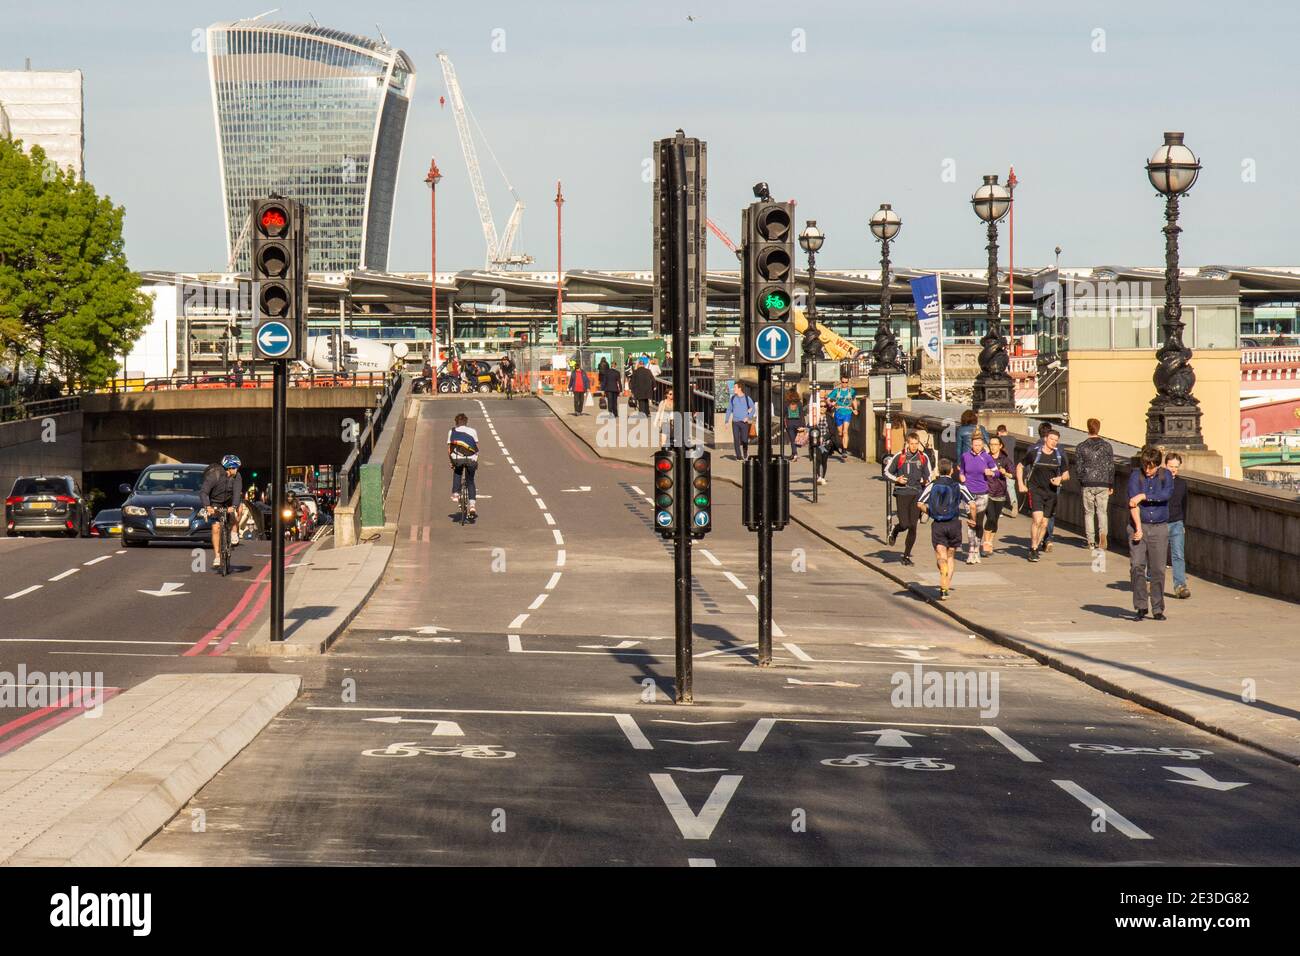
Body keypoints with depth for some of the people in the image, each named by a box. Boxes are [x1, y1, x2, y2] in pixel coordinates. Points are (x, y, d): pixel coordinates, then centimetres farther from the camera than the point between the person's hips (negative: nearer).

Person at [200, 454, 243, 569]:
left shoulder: (236, 477, -18)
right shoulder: (213, 476, -29)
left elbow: (237, 492, -29)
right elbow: (203, 492, -35)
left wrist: (233, 506, -47)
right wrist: (207, 507, -51)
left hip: (228, 502, 3)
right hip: (215, 504, -3)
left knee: (239, 509, -27)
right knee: (216, 529, -13)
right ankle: (217, 557, -7)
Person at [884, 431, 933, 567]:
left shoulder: (923, 458, 6)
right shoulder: (899, 457, 0)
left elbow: (928, 475, 16)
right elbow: (887, 472, 7)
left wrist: (927, 482, -6)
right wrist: (896, 479, -10)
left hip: (917, 494, 2)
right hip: (902, 493, -2)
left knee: (913, 526, 0)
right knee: (904, 524, -10)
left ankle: (907, 555, 12)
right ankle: (894, 531, 27)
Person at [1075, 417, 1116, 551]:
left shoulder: (1081, 447, -1)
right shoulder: (1106, 446, 1)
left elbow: (1078, 466, 0)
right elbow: (1111, 466, 3)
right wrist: (1111, 485, 10)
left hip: (1087, 485, 0)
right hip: (1103, 484, 0)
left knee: (1089, 513, 8)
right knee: (1102, 511, 5)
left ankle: (1091, 542, 6)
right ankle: (1103, 533, -21)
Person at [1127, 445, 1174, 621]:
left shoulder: (1166, 476, 4)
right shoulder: (1136, 475, -1)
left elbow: (1167, 494, -17)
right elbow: (1133, 503, -10)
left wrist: (1143, 496, -21)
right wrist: (1138, 528, -18)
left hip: (1159, 528, 1)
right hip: (1138, 526, -1)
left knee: (1158, 570, 1)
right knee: (1137, 566, -10)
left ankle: (1158, 609, 8)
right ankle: (1140, 607, -3)